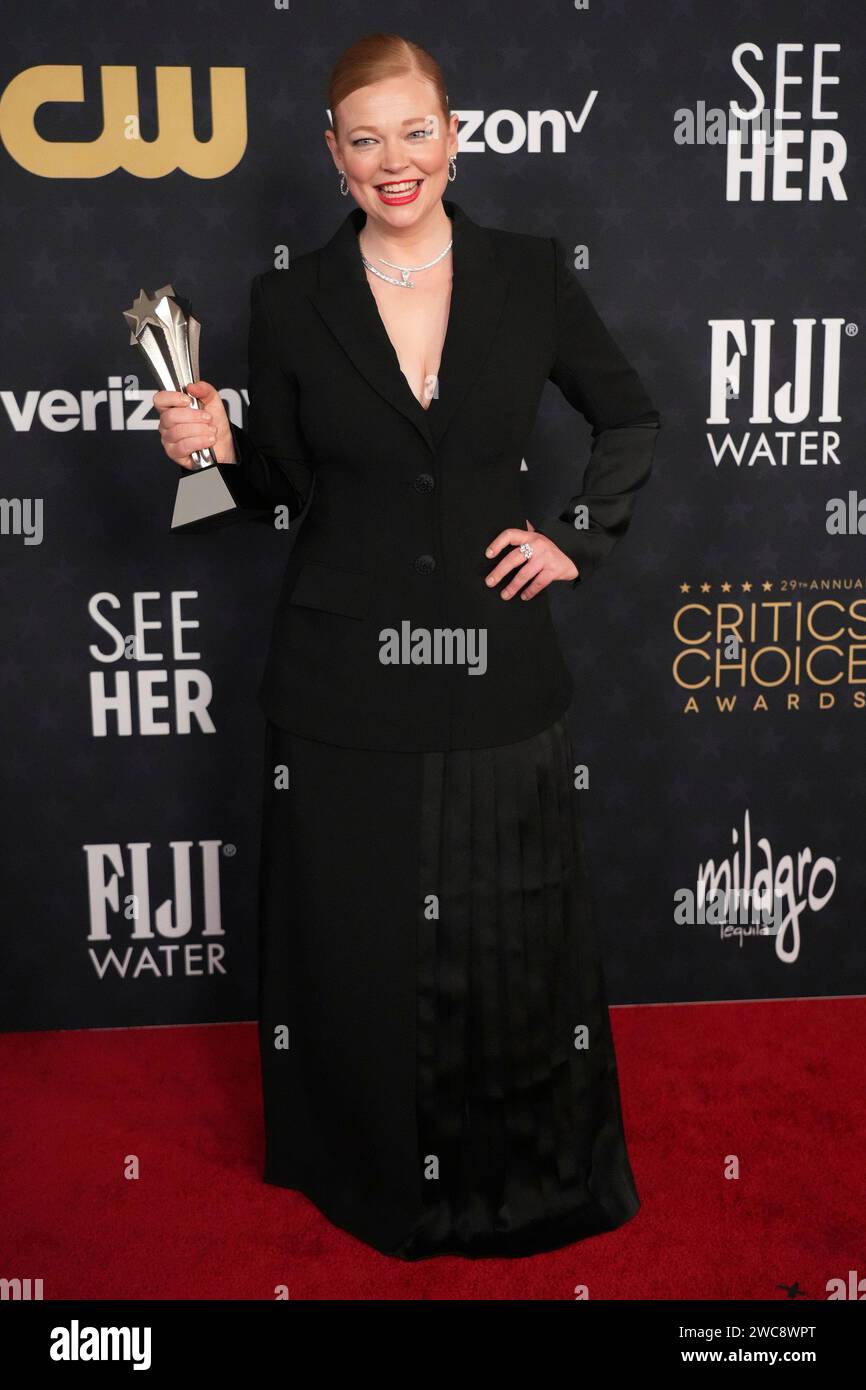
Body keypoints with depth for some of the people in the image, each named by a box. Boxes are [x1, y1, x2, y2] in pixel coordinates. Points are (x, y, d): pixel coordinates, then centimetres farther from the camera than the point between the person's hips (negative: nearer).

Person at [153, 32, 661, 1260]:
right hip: (342, 681, 0)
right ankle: (372, 1171, 39)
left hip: (497, 677, 1)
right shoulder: (290, 302, 1)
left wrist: (577, 537, 1)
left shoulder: (531, 276, 1)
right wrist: (217, 448, -12)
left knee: (515, 941, 14)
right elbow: (286, 493, 6)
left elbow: (633, 422, 12)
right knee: (355, 945, 12)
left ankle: (529, 1170, 41)